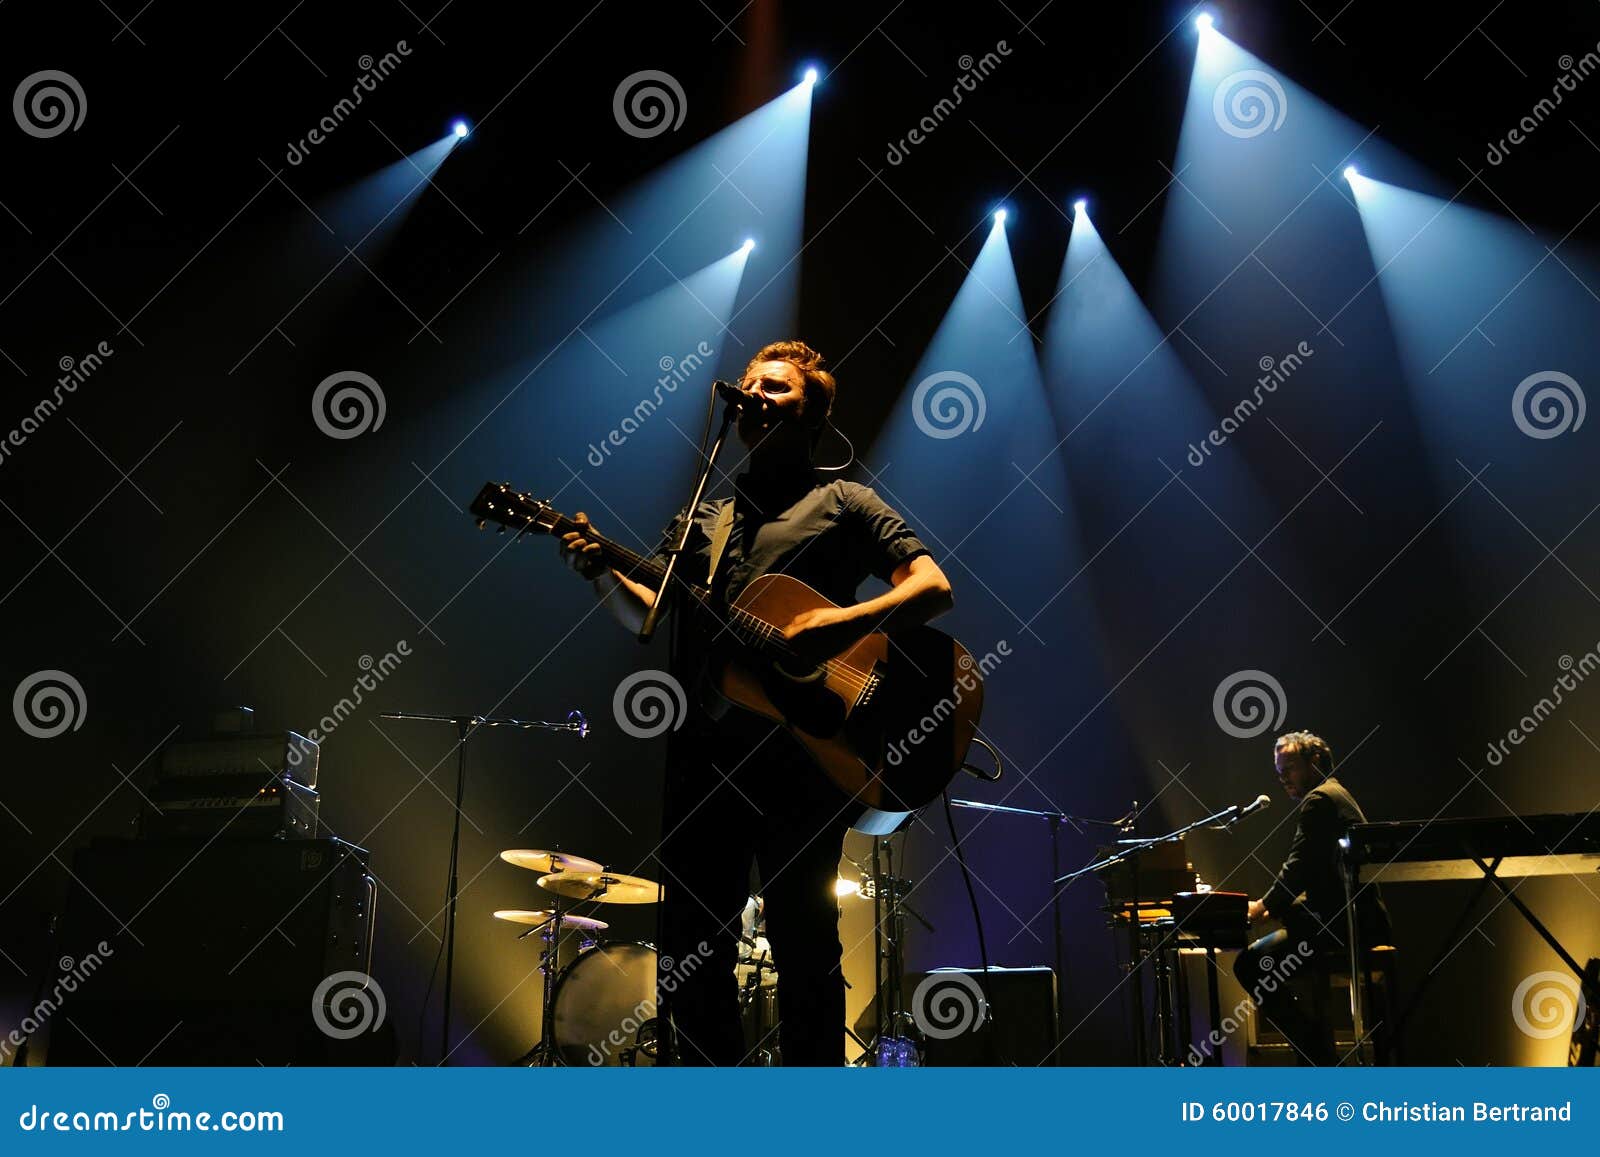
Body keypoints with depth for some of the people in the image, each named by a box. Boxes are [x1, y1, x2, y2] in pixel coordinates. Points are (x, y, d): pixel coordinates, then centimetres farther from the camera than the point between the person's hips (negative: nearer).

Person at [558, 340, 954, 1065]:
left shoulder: (841, 503, 8)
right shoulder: (702, 521, 22)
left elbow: (934, 587, -2)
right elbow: (651, 617, 15)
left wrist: (851, 621, -19)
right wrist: (602, 572, -4)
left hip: (801, 753, -5)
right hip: (704, 752, 5)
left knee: (803, 944, -2)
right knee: (692, 946, 8)